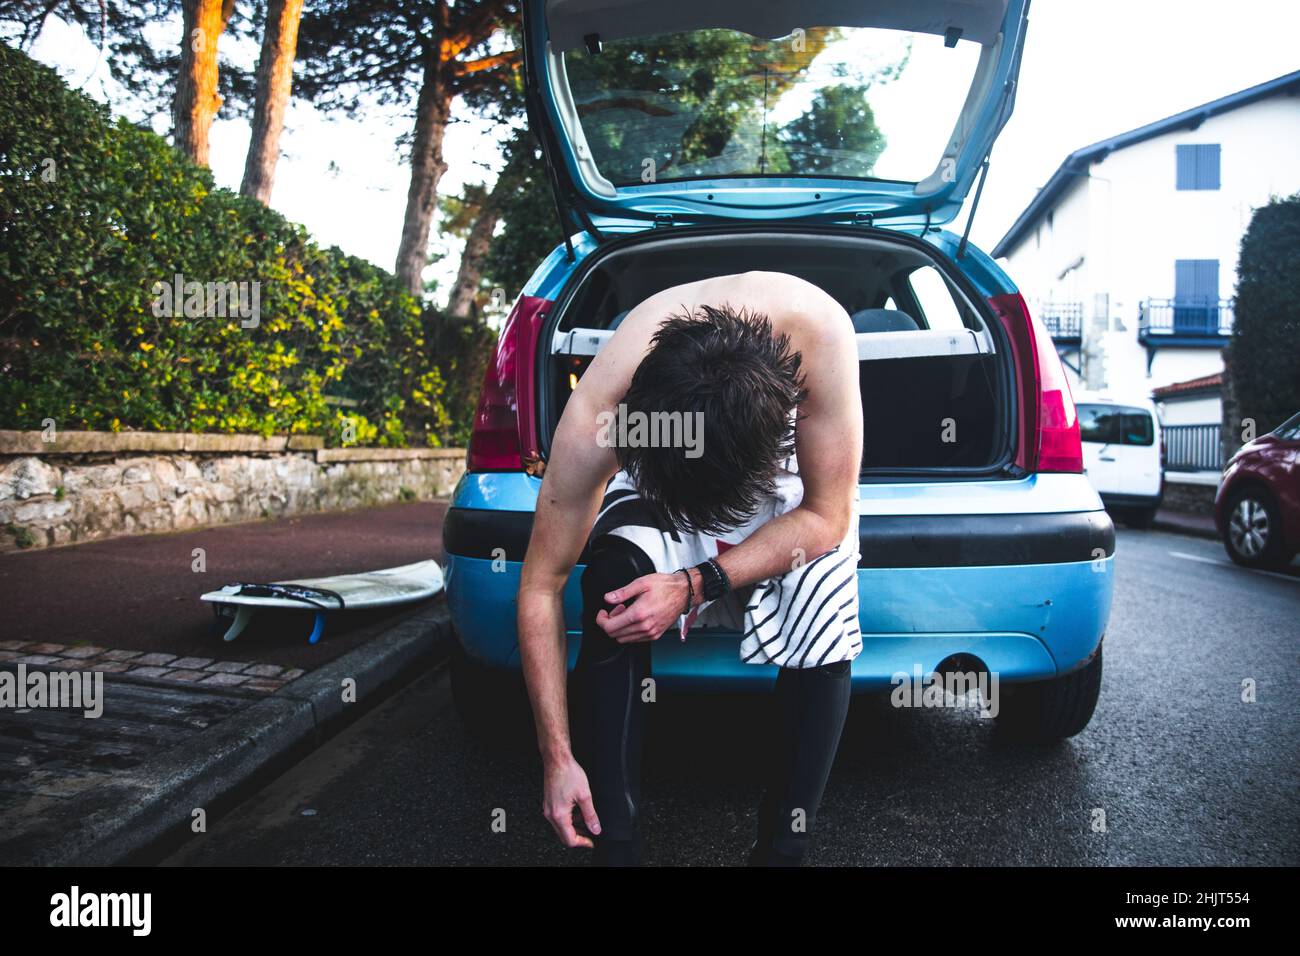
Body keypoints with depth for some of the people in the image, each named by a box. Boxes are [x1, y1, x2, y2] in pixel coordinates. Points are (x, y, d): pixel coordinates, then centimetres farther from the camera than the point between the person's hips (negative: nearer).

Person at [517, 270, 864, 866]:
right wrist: (558, 756, -24)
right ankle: (614, 847, -16)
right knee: (613, 587, -29)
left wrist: (695, 585, -36)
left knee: (822, 630, -24)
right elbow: (541, 585, -26)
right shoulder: (596, 416, -38)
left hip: (787, 456, 1)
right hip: (653, 460, 0)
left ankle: (779, 851, -6)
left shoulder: (819, 331, -39)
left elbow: (827, 517, -26)